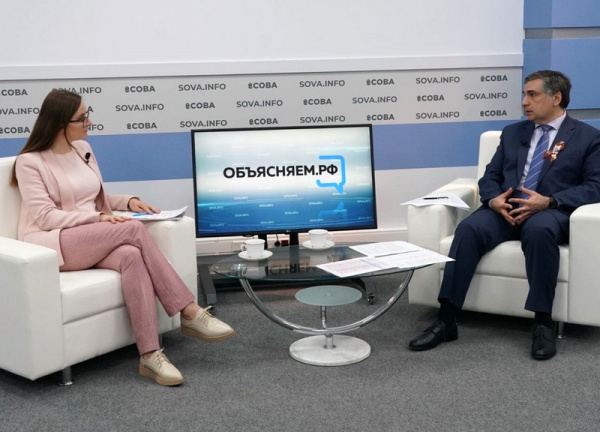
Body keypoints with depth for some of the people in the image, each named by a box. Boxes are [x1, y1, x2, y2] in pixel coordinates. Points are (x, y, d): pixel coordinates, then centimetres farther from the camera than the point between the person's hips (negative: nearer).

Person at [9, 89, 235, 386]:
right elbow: (45, 217, -13)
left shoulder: (82, 149, 15)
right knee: (134, 229, -30)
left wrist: (128, 201, 3)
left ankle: (150, 356, -36)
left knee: (131, 256, -32)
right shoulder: (30, 162, -4)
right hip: (51, 245, -5)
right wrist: (99, 218, -22)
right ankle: (189, 313, -27)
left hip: (93, 242, 6)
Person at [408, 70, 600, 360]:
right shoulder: (512, 133, 22)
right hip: (506, 209, 3)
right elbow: (490, 177, 16)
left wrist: (548, 201, -19)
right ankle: (446, 320, -29)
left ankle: (543, 322, -28)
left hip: (552, 211, -3)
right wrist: (493, 199, -10)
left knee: (539, 230, -39)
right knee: (469, 228, -29)